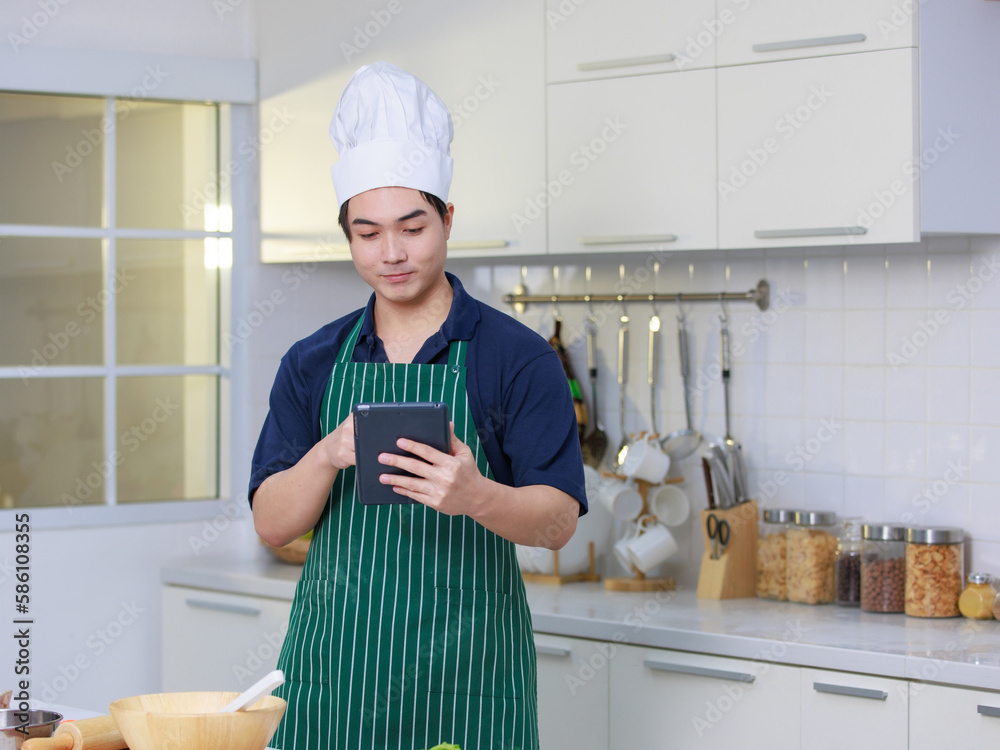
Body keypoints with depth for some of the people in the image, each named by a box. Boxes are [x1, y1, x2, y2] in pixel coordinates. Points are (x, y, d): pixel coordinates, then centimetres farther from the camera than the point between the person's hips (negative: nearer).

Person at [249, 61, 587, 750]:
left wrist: (476, 496, -28)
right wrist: (328, 455, -17)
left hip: (465, 676, -3)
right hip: (331, 669, 3)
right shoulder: (312, 364, 8)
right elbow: (272, 525, 3)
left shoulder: (518, 357, -2)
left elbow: (558, 521, -8)